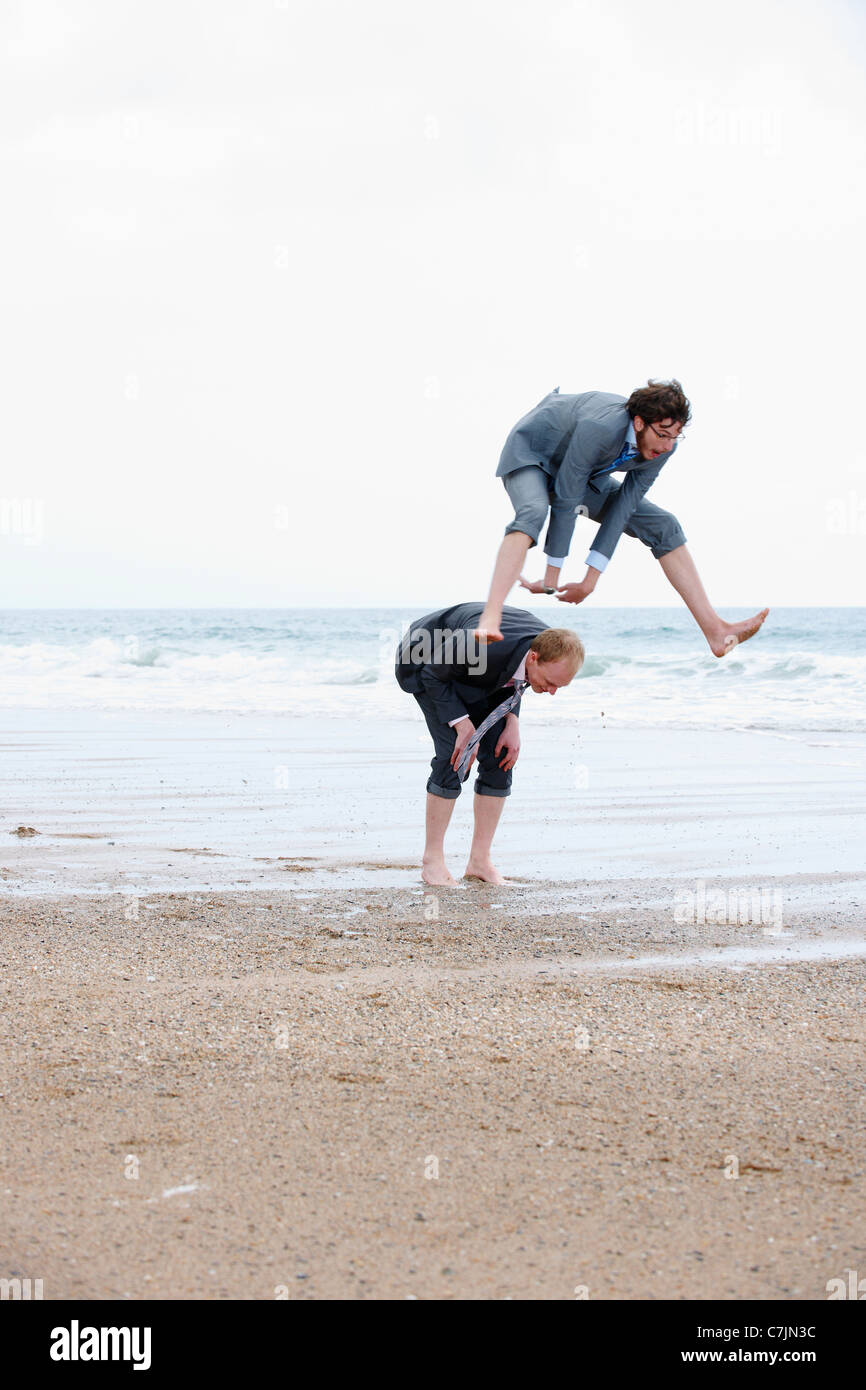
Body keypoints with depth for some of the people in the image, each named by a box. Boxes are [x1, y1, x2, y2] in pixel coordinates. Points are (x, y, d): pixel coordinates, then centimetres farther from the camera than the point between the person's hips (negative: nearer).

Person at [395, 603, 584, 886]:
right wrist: (464, 725, -28)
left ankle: (480, 860, 2)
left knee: (500, 757, -6)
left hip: (477, 678, 6)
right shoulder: (489, 646, -44)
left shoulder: (552, 651, -24)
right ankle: (432, 861, -8)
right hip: (427, 662, -6)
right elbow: (433, 674, -25)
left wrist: (512, 723, -13)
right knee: (454, 756, -18)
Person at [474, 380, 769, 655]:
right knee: (532, 514, -41)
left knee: (663, 527, -1)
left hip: (583, 474, 7)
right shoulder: (599, 428, -40)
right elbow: (565, 501, -34)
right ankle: (490, 620, -56)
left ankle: (715, 631, 2)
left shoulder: (663, 447, -19)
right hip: (530, 455, -7)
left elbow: (622, 509, -17)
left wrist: (591, 579, -19)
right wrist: (551, 577, -30)